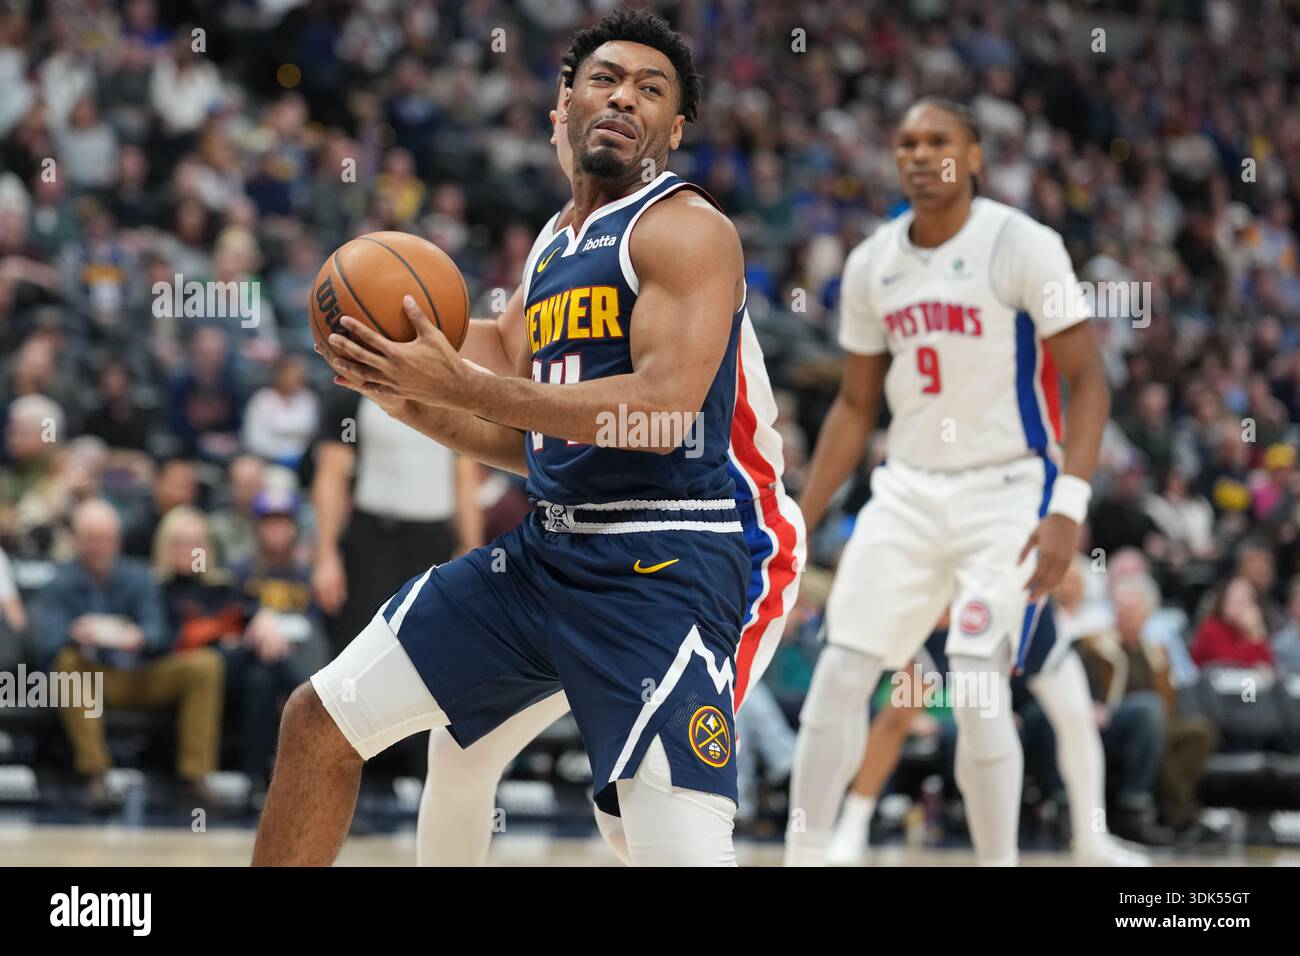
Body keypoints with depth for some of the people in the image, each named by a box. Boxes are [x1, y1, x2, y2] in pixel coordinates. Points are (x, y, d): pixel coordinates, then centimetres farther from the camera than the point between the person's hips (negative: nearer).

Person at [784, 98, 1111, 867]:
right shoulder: (872, 265, 6)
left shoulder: (1022, 246, -11)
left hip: (1007, 491, -5)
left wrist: (1068, 508, -21)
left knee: (980, 693, -15)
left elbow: (1089, 380, -12)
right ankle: (804, 857, 9)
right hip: (909, 491, 5)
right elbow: (857, 406, 15)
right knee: (839, 678, 0)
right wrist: (800, 523, 11)